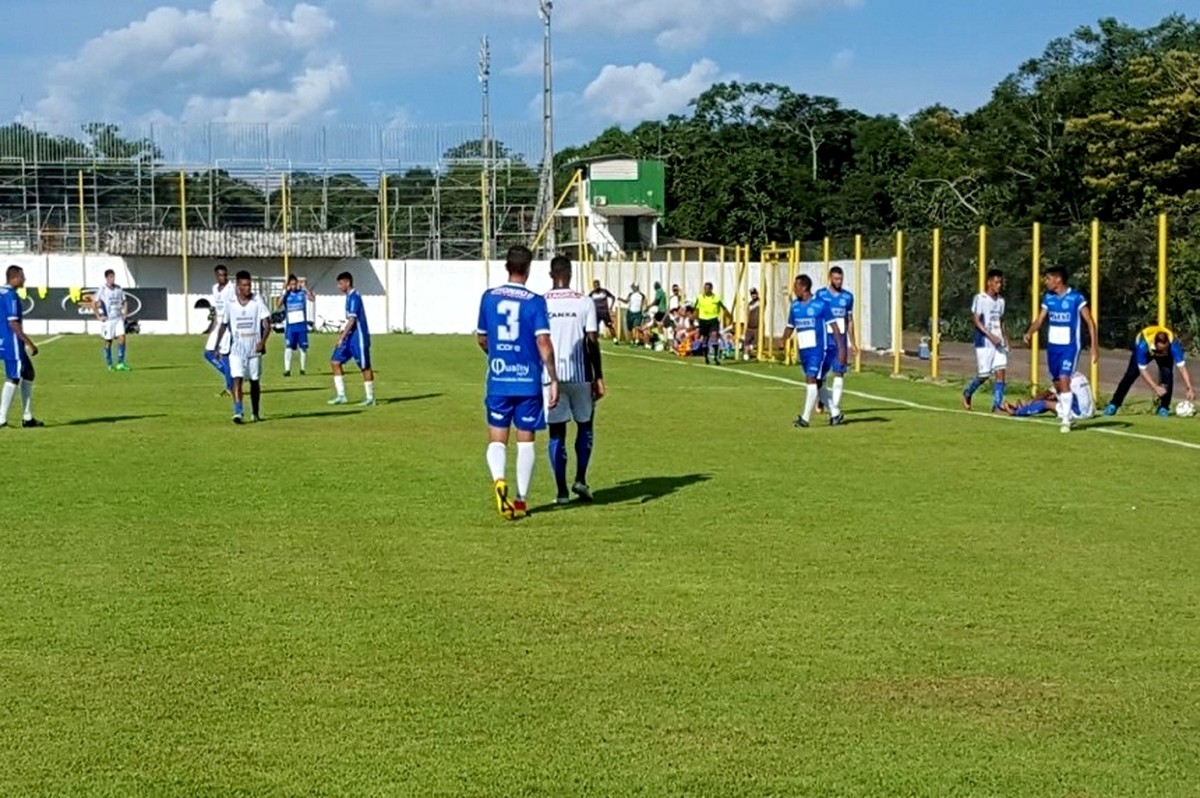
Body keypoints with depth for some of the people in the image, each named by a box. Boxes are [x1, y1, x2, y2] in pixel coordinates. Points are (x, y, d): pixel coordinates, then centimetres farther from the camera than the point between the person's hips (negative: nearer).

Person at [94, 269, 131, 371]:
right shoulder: (102, 290, -7)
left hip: (119, 318, 4)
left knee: (122, 338, -10)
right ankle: (109, 365, 13)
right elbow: (94, 303, -7)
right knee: (108, 342, 3)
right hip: (107, 320, -4)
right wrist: (99, 316, -10)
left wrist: (125, 313, 6)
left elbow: (124, 302, 18)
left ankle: (120, 364, -7)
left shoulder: (119, 289, 7)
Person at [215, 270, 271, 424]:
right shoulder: (230, 304, 1)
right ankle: (237, 412, -21)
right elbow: (224, 325, 13)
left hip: (254, 349, 0)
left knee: (255, 381, 11)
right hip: (236, 349, 0)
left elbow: (266, 325, -7)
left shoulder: (257, 302, -3)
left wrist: (262, 342, -23)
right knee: (237, 379, -15)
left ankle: (255, 413, 25)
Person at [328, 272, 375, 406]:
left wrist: (342, 337, -20)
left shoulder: (354, 297, -16)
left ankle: (370, 398, 8)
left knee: (365, 367, -1)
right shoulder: (349, 297, 13)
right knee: (335, 362, 5)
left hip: (358, 337, -10)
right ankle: (341, 395, 6)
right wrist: (343, 333, 19)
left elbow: (352, 320, -20)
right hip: (350, 337, 10)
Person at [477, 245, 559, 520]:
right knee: (525, 440, 9)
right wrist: (553, 380, -10)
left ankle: (499, 482, -21)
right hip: (528, 381, -2)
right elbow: (543, 343, -14)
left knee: (497, 439, 7)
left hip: (498, 380, 2)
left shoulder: (488, 297, 3)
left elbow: (481, 339, 13)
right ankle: (521, 499, 13)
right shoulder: (535, 302, -7)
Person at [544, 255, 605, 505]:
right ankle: (580, 479, 8)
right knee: (585, 425, 19)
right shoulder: (584, 302, -1)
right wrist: (598, 377, 2)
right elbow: (592, 342, -4)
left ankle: (562, 491, 1)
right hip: (579, 374, 0)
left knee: (557, 432, 4)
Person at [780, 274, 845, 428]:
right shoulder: (795, 306, 9)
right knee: (816, 383, 11)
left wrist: (841, 347, -10)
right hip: (803, 350, 7)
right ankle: (835, 413, 23)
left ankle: (806, 418, -14)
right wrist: (783, 340, 3)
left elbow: (833, 326, -6)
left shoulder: (820, 305, -9)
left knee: (811, 380, -15)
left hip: (818, 349, -7)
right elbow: (790, 326, 19)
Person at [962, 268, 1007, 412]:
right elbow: (976, 320, -13)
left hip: (998, 342, 6)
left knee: (1000, 372, -6)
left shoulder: (1000, 300, 13)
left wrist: (1004, 338, 8)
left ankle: (997, 405, -6)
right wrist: (991, 336, -20)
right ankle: (968, 394, 26)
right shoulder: (980, 298, -8)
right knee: (984, 375, -1)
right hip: (984, 343, -6)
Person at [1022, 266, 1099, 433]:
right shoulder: (1048, 298, 4)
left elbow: (1090, 322, -7)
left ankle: (1065, 420, -12)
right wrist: (1029, 333, -14)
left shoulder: (1076, 298, -12)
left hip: (1070, 346, -6)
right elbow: (1040, 319, 6)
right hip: (1052, 345, 6)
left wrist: (1094, 345, -13)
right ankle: (1064, 413, 31)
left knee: (1064, 379, -17)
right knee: (1057, 383, 12)